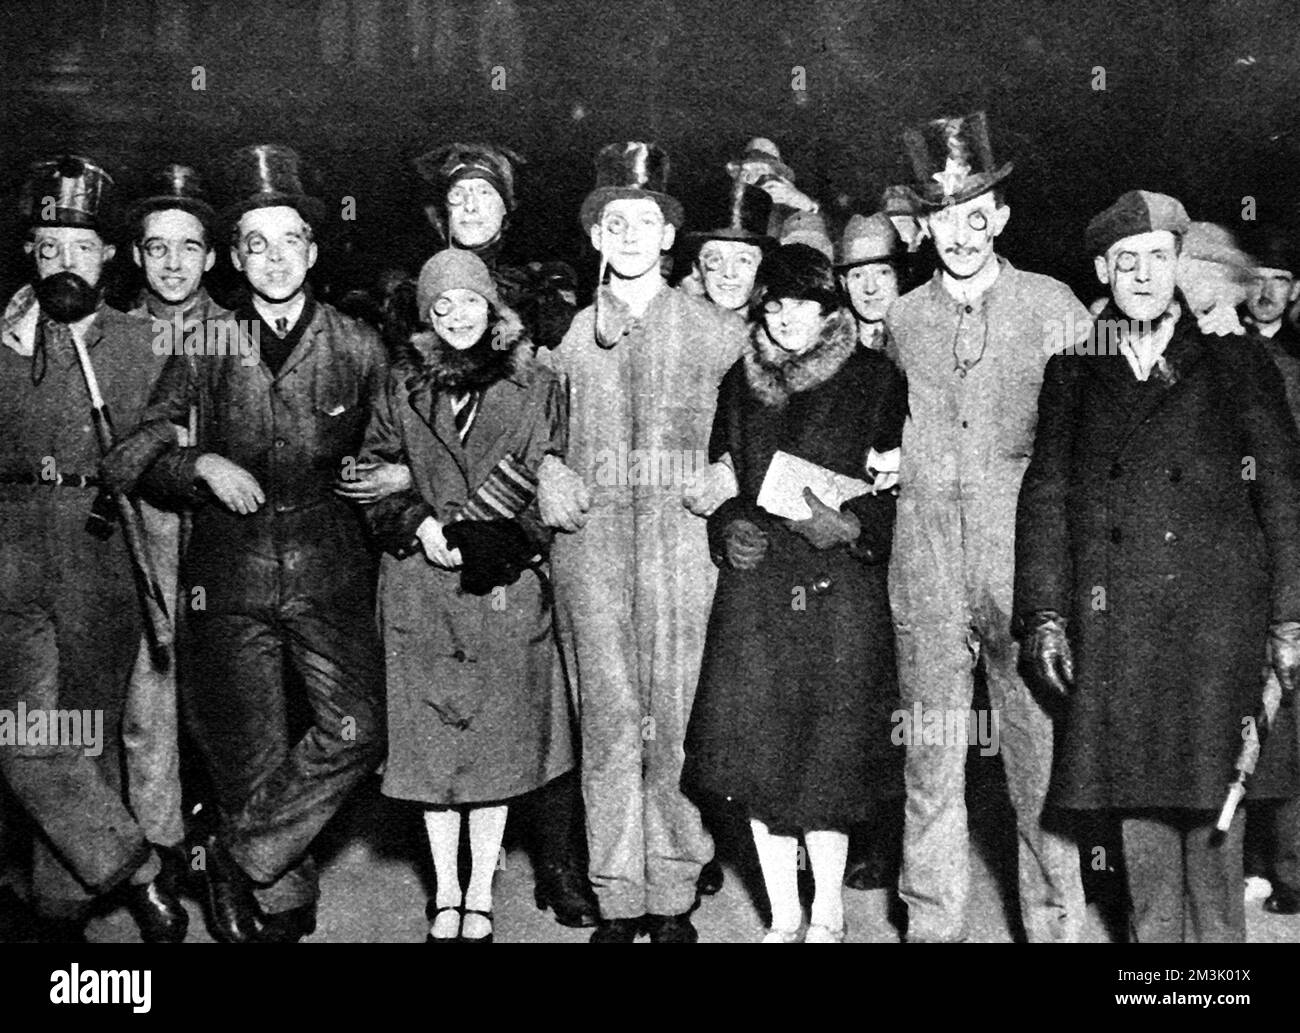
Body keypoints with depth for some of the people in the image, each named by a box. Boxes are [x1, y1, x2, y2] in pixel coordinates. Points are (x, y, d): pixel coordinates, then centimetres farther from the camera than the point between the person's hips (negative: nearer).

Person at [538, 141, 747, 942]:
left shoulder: (718, 332, 9)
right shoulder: (569, 332, 13)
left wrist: (726, 476, -2)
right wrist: (549, 474, 2)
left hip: (680, 540, -1)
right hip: (589, 542, 1)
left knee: (674, 723, -1)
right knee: (608, 721, -1)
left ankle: (673, 896, 10)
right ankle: (618, 899, 7)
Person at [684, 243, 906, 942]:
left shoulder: (874, 380, 2)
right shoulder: (740, 383, 13)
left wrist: (851, 525, -15)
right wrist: (728, 526, 1)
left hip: (841, 593, -3)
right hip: (753, 586, 3)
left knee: (827, 761, -2)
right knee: (758, 754, 1)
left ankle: (827, 916, 17)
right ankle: (783, 917, 15)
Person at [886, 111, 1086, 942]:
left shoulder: (1054, 306, 3)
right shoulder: (900, 321, 9)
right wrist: (889, 467, 2)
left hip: (1028, 571, -2)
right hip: (926, 572, 2)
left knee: (1040, 763, 3)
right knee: (930, 770, 6)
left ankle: (1055, 922, 17)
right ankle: (934, 925, 18)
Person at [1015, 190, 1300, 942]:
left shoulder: (1235, 361, 6)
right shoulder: (1074, 371, 10)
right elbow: (1047, 493, 7)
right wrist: (1046, 614, -1)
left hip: (1217, 611, -1)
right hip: (1113, 619, 2)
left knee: (1210, 794, 0)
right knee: (1137, 793, 5)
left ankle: (1218, 939, 15)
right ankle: (1156, 936, 18)